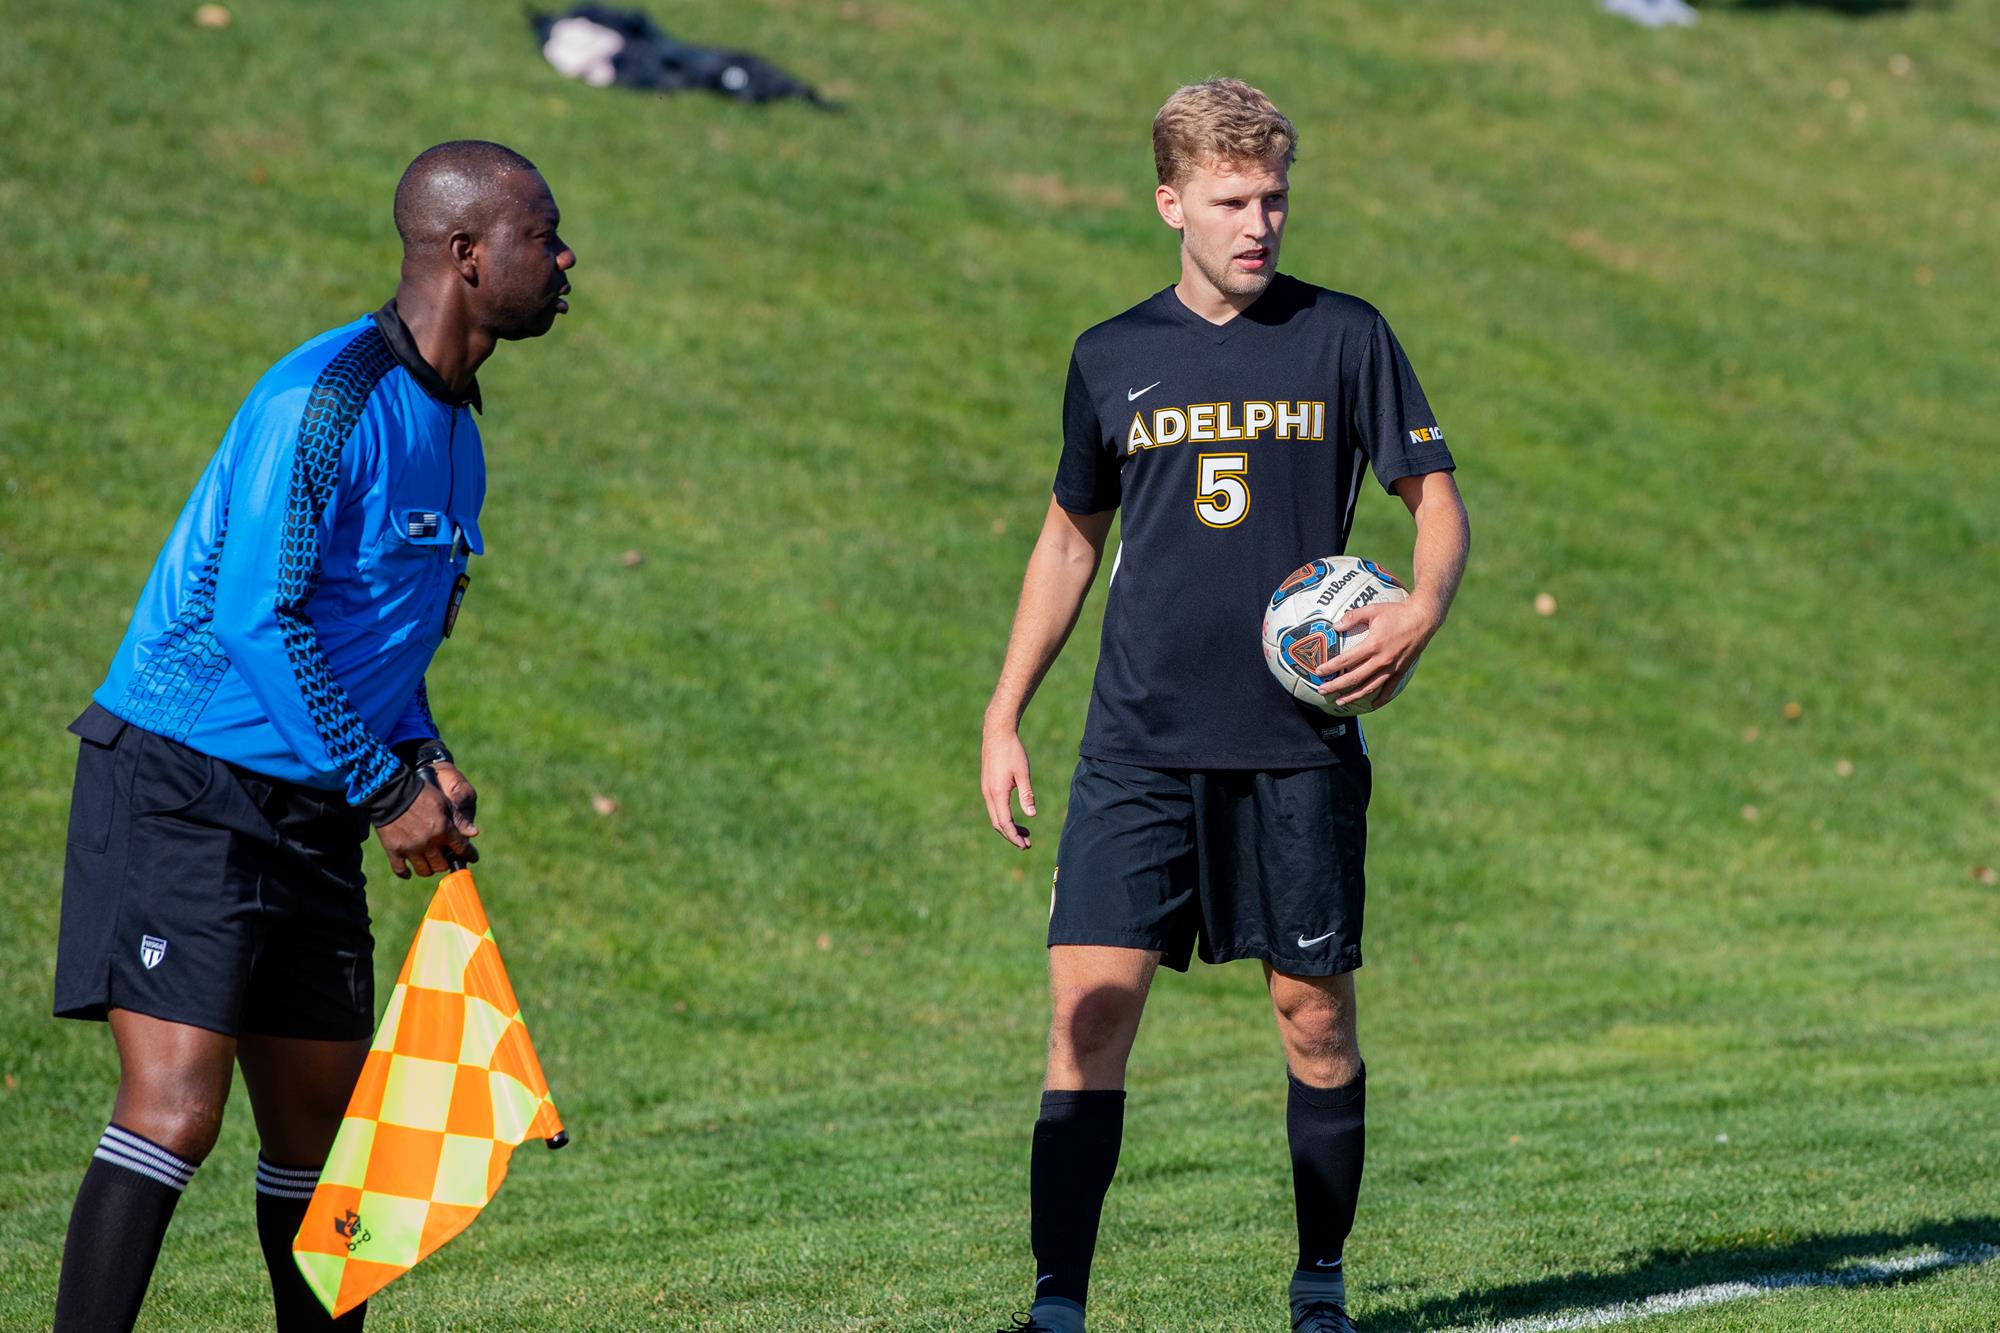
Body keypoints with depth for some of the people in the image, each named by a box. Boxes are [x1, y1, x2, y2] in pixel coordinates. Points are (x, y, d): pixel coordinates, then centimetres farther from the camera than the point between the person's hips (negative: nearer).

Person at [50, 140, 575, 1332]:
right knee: (175, 1110, -17)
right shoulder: (325, 400, -17)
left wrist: (424, 758, 5)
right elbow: (257, 618, -22)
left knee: (321, 1124, 10)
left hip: (311, 816, 9)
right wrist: (385, 790, -17)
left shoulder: (454, 426, 13)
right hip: (185, 786, -9)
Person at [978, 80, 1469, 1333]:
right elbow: (1070, 538, 18)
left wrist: (1421, 611, -16)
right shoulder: (1113, 359, 8)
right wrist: (1005, 717, 14)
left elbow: (1438, 500, 5)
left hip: (1299, 744, -1)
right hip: (1140, 745, 1)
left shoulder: (1343, 338, 2)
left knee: (1316, 1015, 4)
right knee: (1091, 999, -9)